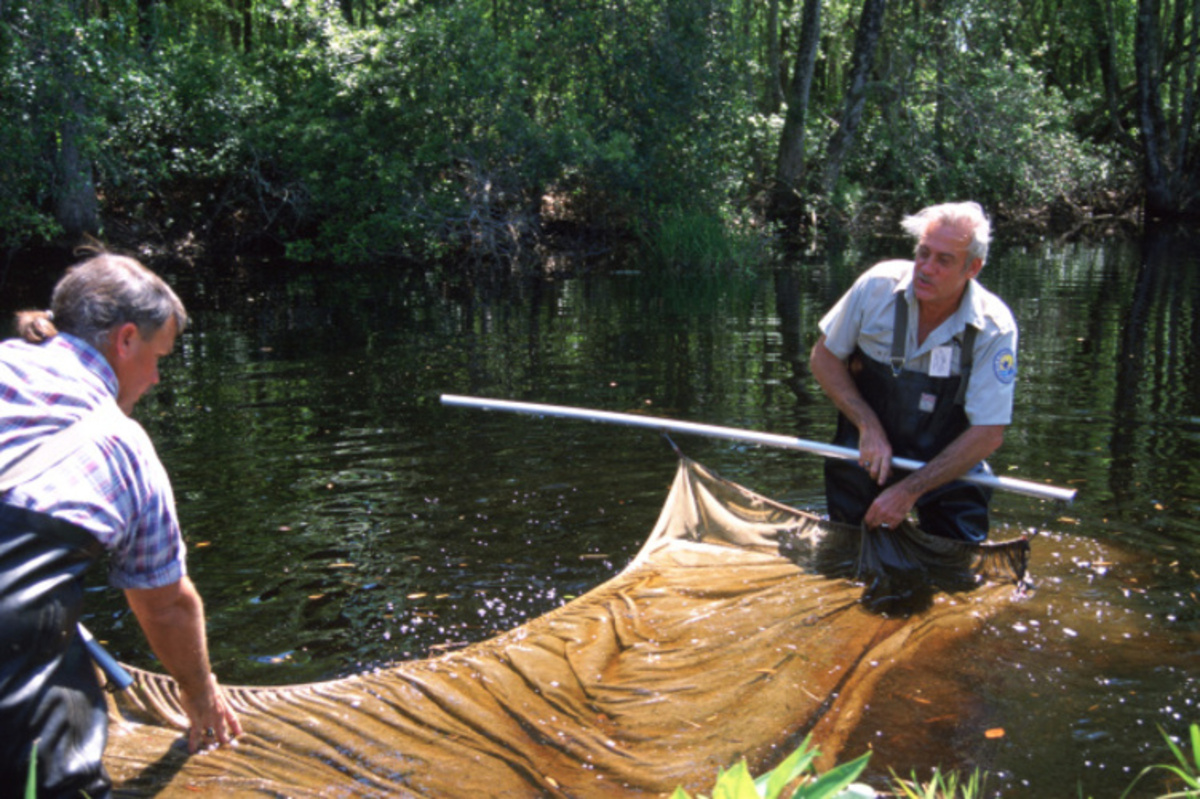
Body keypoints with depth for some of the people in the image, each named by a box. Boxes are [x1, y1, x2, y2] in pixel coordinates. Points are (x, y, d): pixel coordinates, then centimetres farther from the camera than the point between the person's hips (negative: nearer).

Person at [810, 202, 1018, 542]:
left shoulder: (994, 328, -19)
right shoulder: (878, 286, -16)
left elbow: (988, 434, -17)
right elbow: (823, 358, -5)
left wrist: (910, 491, -21)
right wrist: (869, 426, -18)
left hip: (949, 465, 0)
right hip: (867, 451, 1)